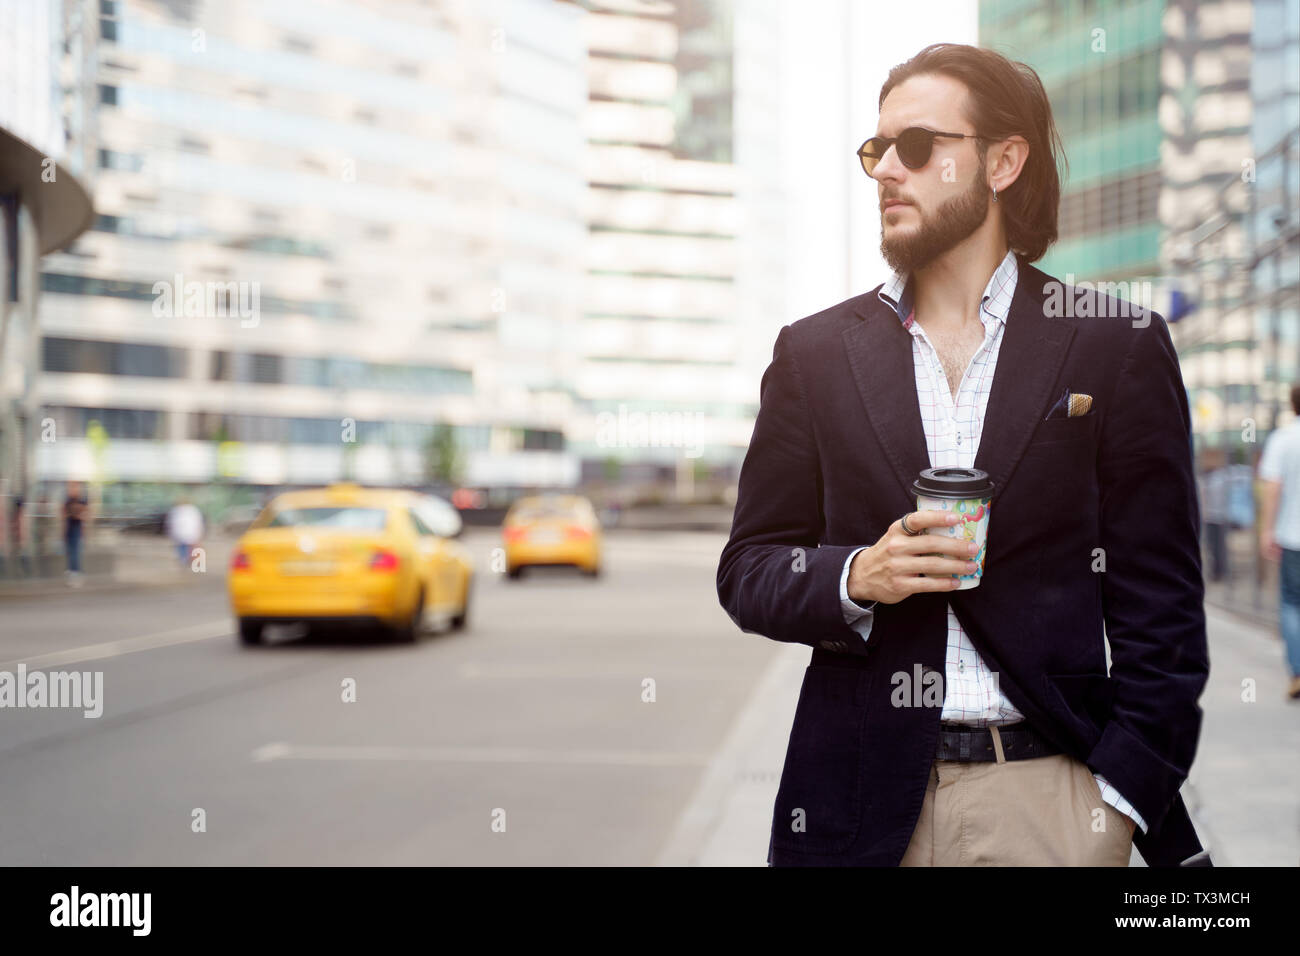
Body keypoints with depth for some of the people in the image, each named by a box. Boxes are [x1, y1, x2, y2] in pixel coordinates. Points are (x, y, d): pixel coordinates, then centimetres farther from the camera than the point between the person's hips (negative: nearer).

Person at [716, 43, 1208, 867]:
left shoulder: (1119, 347, 2)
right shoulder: (814, 353, 8)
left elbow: (1161, 604, 1)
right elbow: (749, 570, 9)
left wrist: (1122, 795, -7)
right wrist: (855, 579, -11)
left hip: (1049, 797, -1)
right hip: (864, 799, 2)